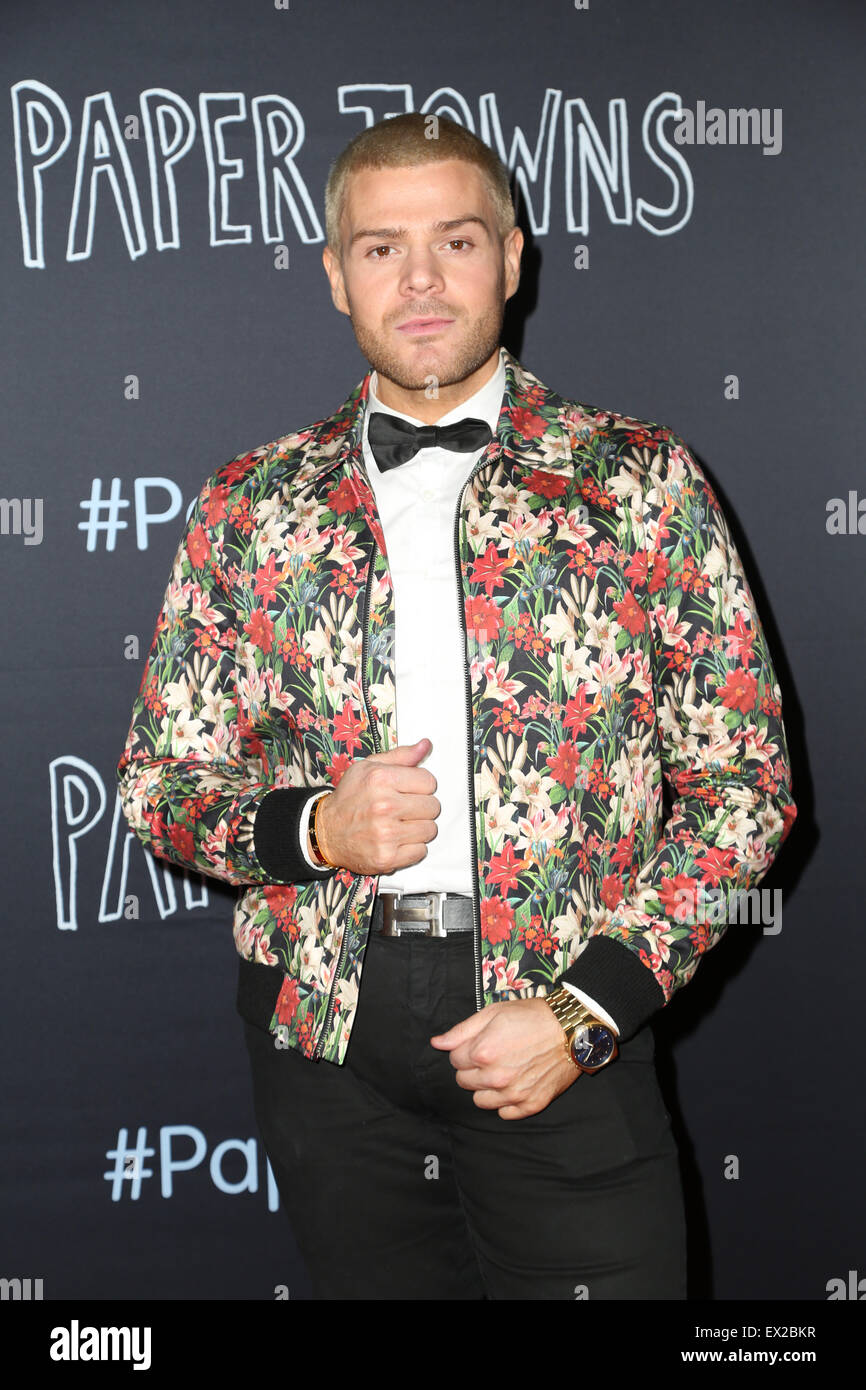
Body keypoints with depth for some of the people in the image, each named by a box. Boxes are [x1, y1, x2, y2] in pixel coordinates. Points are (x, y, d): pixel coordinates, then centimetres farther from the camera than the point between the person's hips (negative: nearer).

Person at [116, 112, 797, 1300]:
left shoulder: (639, 480, 0)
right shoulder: (251, 507, 6)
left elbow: (742, 778, -1)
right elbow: (158, 779, 9)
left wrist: (588, 1010, -10)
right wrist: (310, 828, -12)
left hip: (566, 1025, -1)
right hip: (327, 1030, 2)